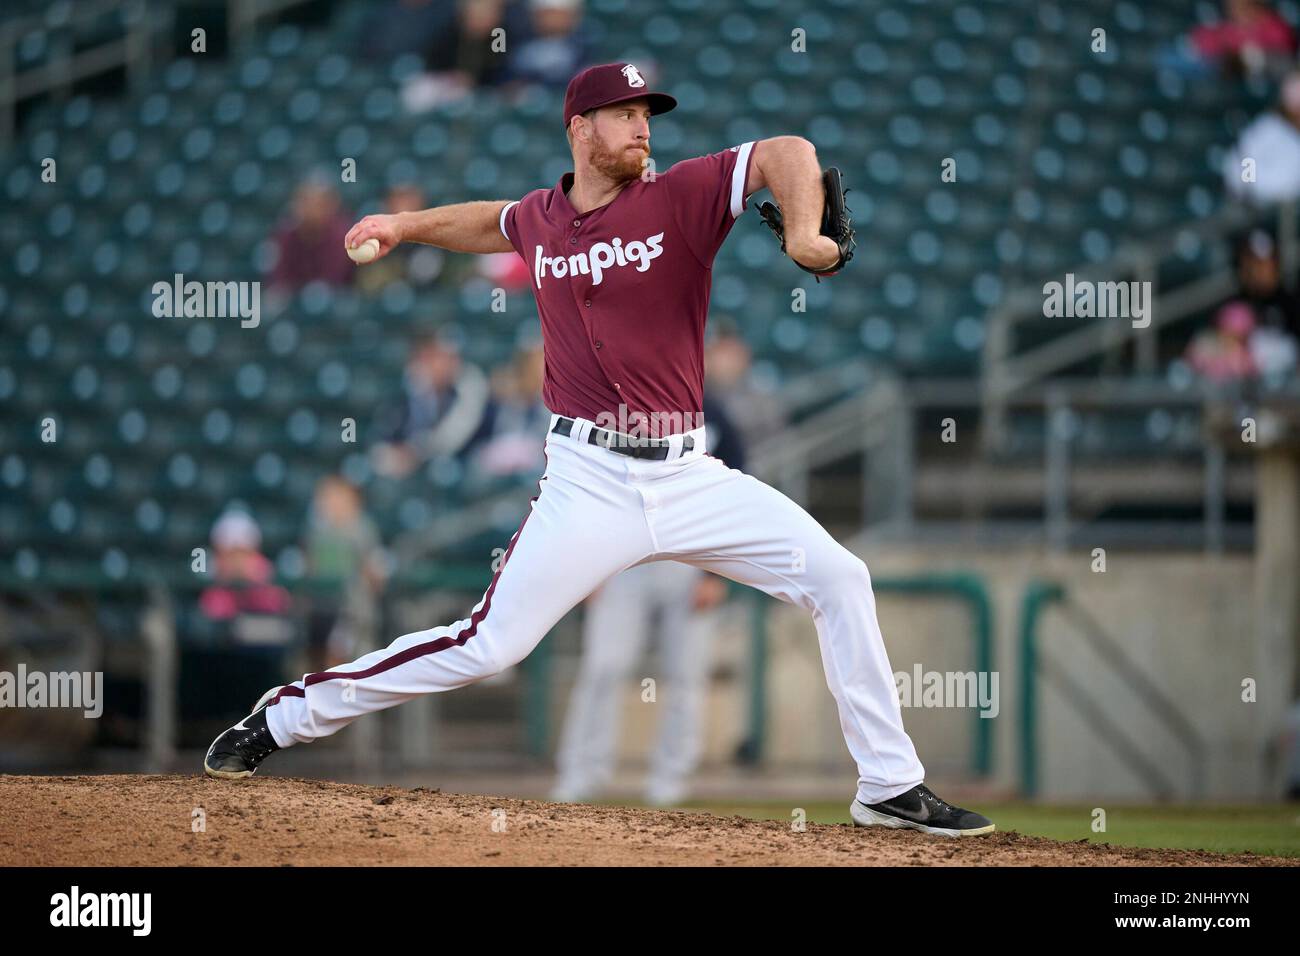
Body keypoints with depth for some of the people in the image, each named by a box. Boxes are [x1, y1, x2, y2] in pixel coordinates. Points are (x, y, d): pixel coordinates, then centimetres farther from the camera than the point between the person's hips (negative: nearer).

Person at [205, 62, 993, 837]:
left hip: (689, 476, 1)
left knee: (839, 579, -10)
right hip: (592, 483, -1)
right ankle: (289, 716, 9)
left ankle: (890, 786, 0)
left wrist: (802, 233, -31)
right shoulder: (540, 220, 6)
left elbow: (787, 155, -15)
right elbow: (494, 222, 32)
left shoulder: (680, 198, -2)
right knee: (487, 646, -7)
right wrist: (406, 226, 29)